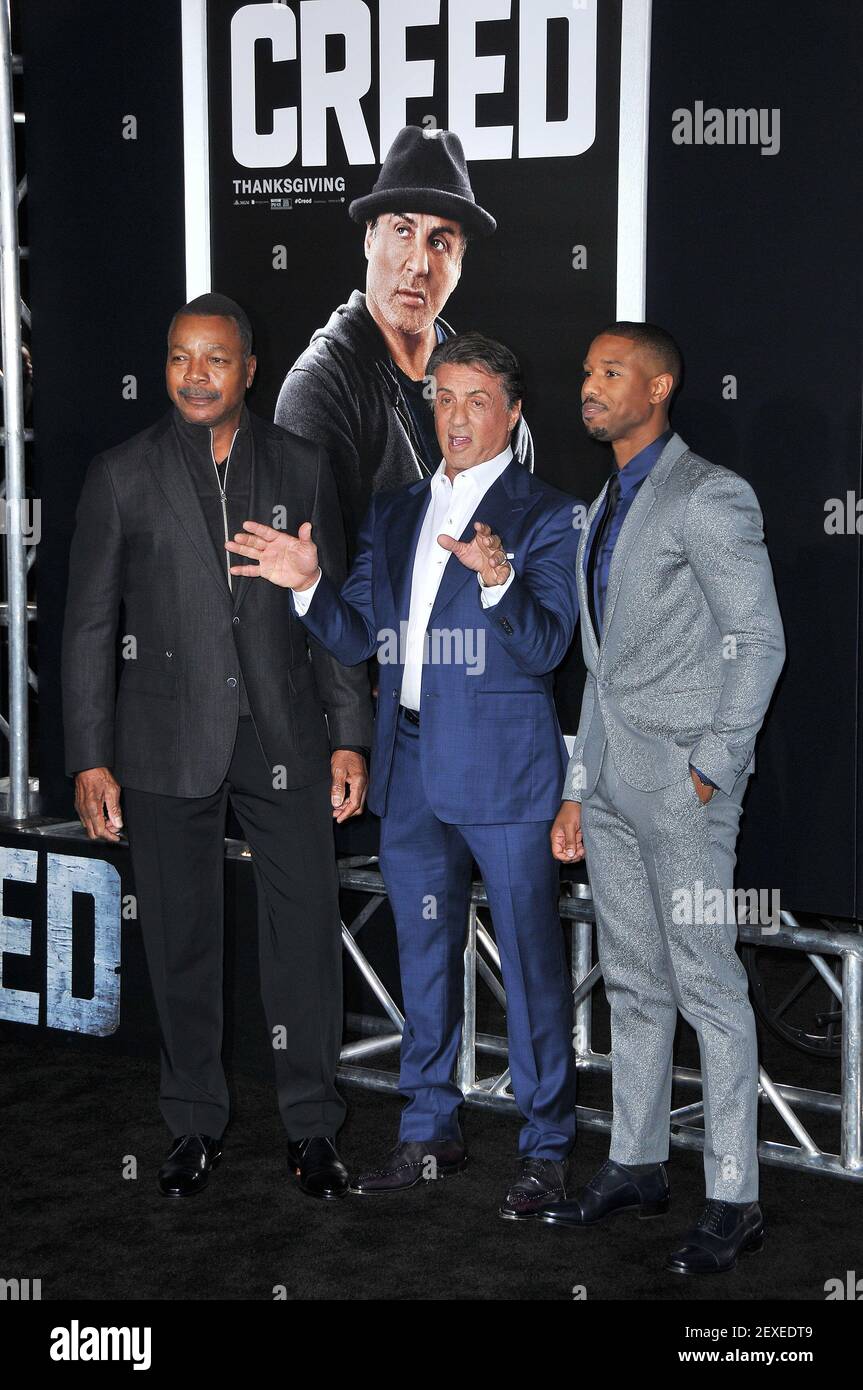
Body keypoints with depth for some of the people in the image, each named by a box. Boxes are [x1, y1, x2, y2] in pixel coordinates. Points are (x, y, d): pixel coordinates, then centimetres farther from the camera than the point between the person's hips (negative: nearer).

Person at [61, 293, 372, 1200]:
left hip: (284, 740, 1)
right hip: (168, 744, -1)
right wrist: (89, 759, -3)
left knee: (305, 936, 1)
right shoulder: (122, 477, 2)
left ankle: (312, 1126, 15)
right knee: (181, 941, 7)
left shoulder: (300, 469, 6)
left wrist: (350, 736, 3)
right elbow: (89, 625, 2)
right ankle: (195, 1125, 22)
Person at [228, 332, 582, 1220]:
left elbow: (545, 646, -13)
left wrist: (496, 579, -31)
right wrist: (307, 584, -7)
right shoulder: (393, 515, 13)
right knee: (423, 957, 15)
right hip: (410, 772, 6)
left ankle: (545, 1151, 12)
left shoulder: (544, 517, -3)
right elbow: (358, 639, 11)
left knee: (530, 961, 0)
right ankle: (430, 1134, 29)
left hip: (502, 773, -6)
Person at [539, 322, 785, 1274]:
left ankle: (733, 1199, 2)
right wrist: (577, 792, 17)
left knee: (708, 988, -4)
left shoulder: (708, 496, -8)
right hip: (612, 782, 8)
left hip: (683, 778, -8)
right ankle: (636, 1167, 23)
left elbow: (759, 641, -12)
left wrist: (711, 768, -15)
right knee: (632, 982, 13)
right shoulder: (604, 508, 18)